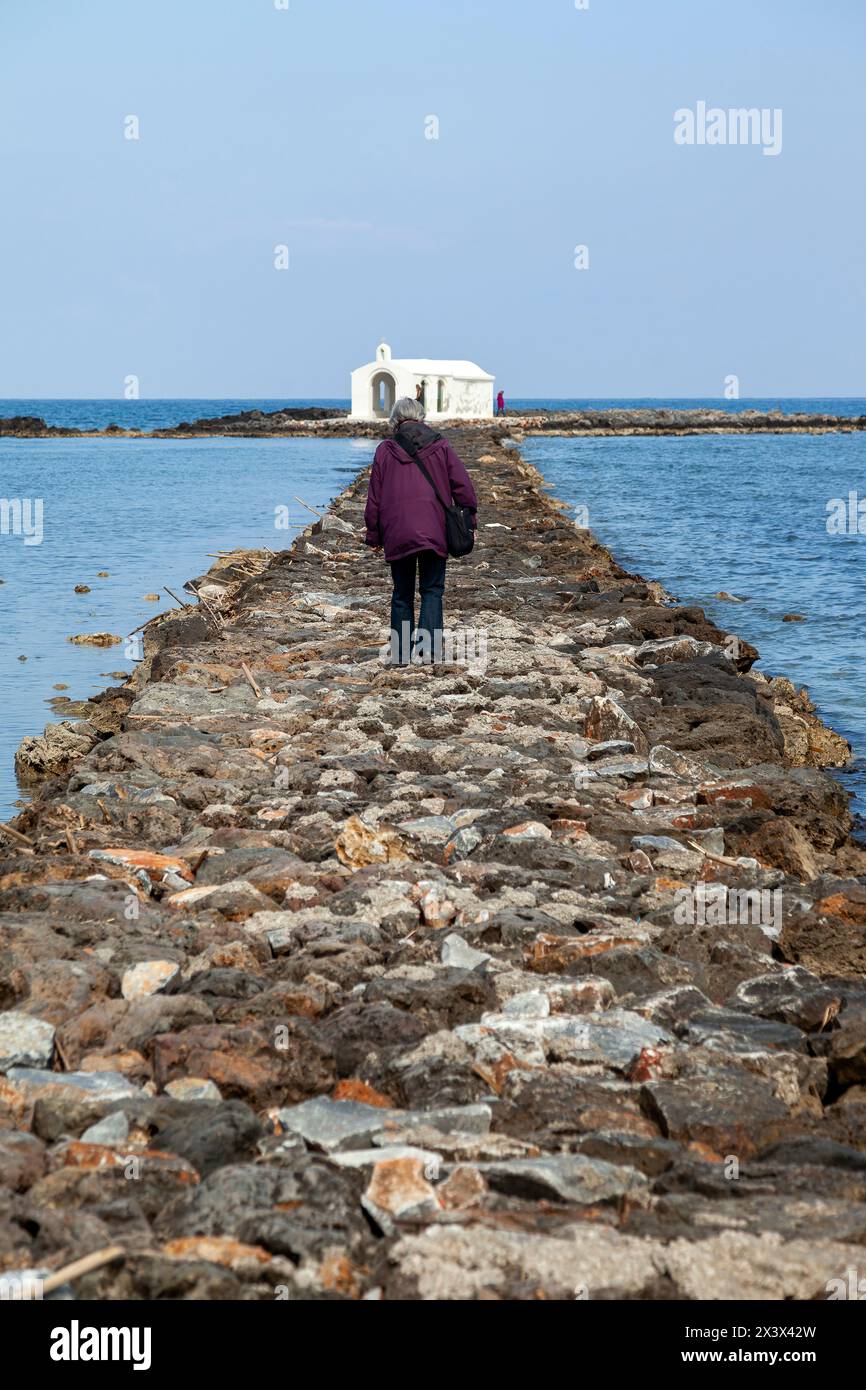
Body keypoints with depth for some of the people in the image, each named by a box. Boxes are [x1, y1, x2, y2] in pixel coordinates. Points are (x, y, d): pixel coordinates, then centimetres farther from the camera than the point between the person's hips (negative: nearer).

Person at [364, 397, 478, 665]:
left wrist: (374, 536, 14)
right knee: (432, 590, 7)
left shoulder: (385, 451, 5)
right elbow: (463, 486, 1)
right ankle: (426, 641, -14)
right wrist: (469, 521, 10)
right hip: (434, 533, -1)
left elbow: (374, 498, 6)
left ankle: (401, 653, 13)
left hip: (397, 534, 1)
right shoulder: (440, 446, 4)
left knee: (402, 594, 12)